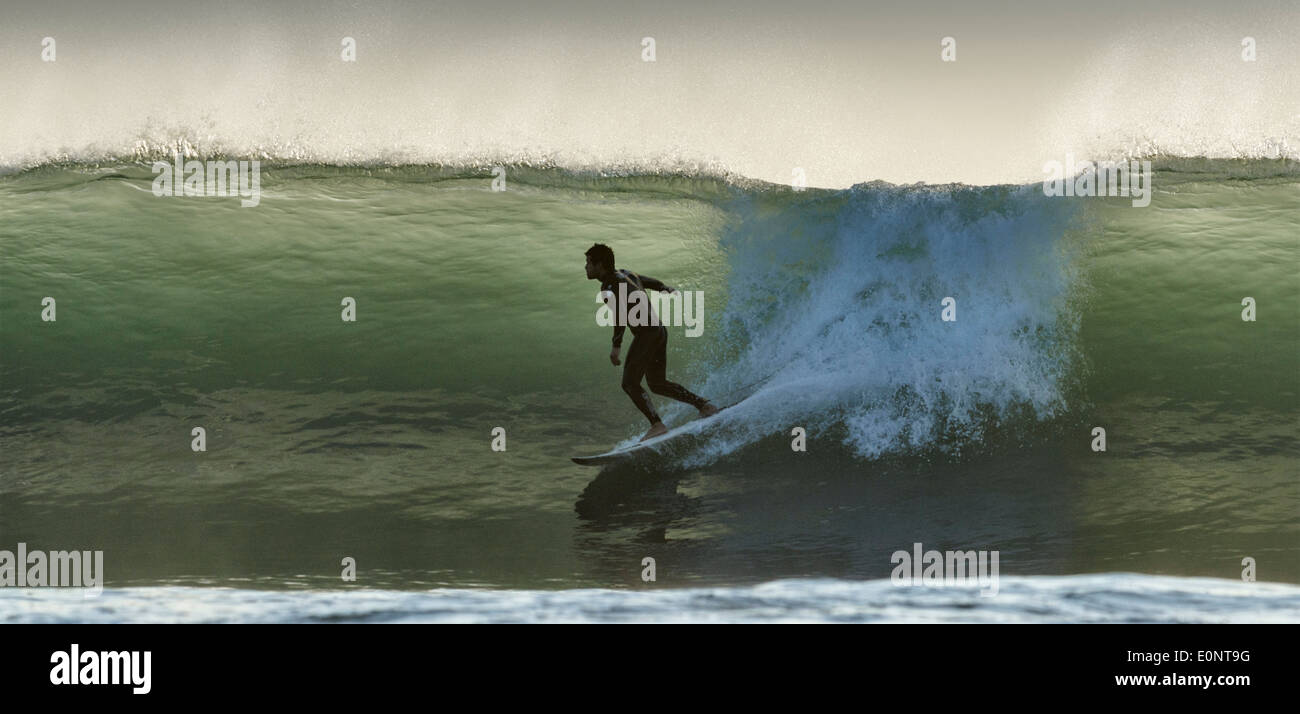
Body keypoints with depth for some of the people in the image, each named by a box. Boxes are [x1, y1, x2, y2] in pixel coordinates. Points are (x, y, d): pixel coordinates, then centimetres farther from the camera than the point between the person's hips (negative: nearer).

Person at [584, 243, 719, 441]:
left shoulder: (610, 285, -12)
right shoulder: (624, 275, 16)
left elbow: (621, 313, -27)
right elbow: (650, 281, 35)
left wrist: (616, 346, -33)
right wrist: (666, 289, 57)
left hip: (646, 333, -10)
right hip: (659, 331, 10)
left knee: (630, 383, -6)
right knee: (658, 384, 16)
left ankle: (657, 424, -14)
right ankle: (704, 405, 12)